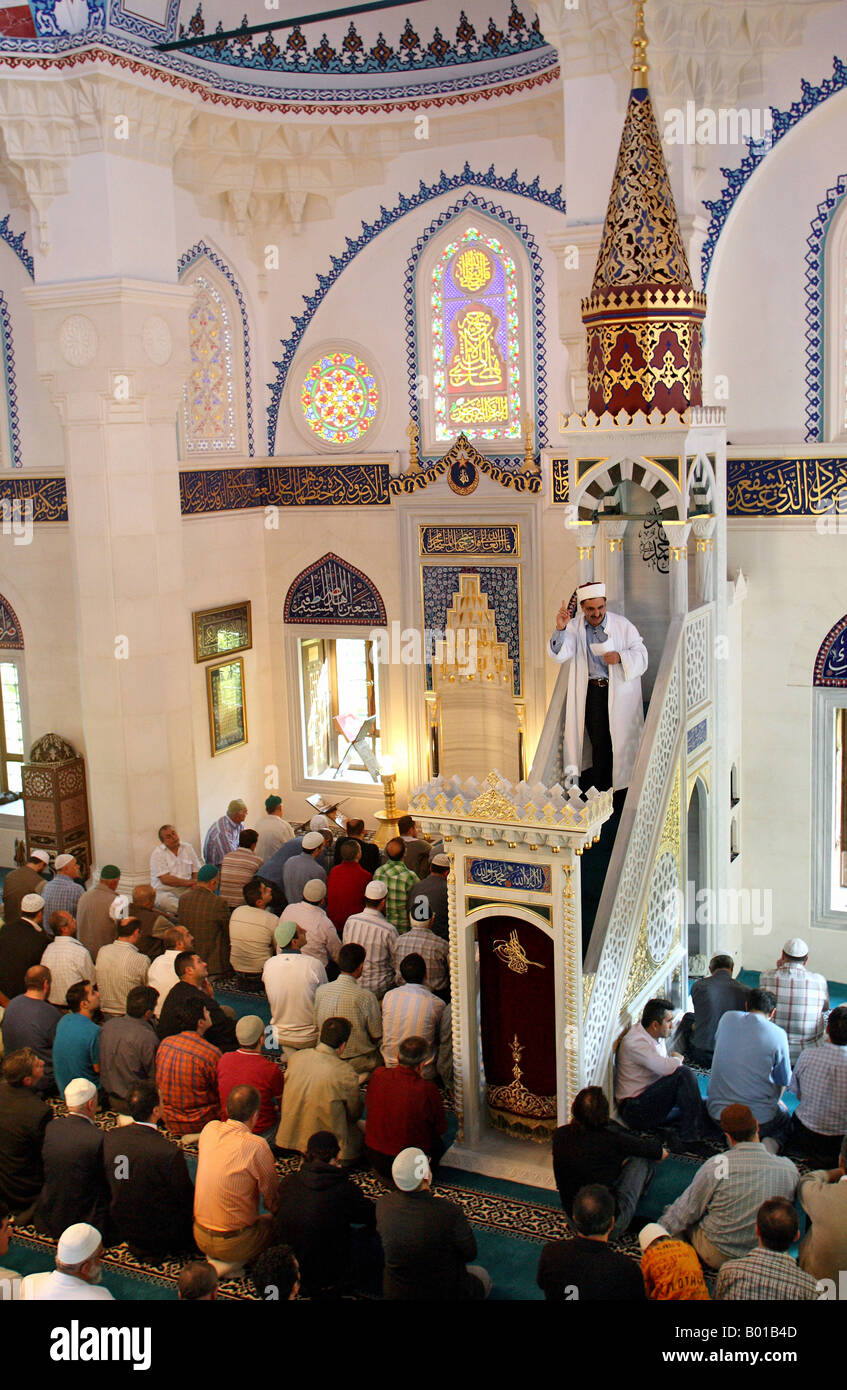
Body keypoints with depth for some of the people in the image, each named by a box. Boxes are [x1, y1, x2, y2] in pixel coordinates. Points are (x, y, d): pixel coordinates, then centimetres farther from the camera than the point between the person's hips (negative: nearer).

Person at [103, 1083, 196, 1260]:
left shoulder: (109, 1137, -13)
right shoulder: (170, 1152, -29)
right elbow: (186, 1198, -15)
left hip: (121, 1229, 6)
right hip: (162, 1235, -6)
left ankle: (137, 1246, 16)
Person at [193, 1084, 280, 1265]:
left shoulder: (209, 1129, -6)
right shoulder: (256, 1146, -21)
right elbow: (272, 1197, -8)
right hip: (234, 1244, -6)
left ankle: (214, 1259, 16)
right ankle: (237, 1263, 9)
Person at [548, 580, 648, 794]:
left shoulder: (622, 625, -1)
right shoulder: (575, 626, 3)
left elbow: (641, 655, -1)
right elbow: (559, 654, -10)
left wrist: (620, 657, -20)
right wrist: (560, 630, -27)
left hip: (619, 690, -1)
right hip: (591, 690, 1)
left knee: (619, 740, -2)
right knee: (598, 741, -2)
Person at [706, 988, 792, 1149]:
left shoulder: (727, 1019, -1)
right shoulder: (777, 1034, -9)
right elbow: (784, 1080, 0)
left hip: (718, 1114, 4)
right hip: (760, 1118, -4)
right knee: (786, 1118, 28)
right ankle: (769, 1144, -4)